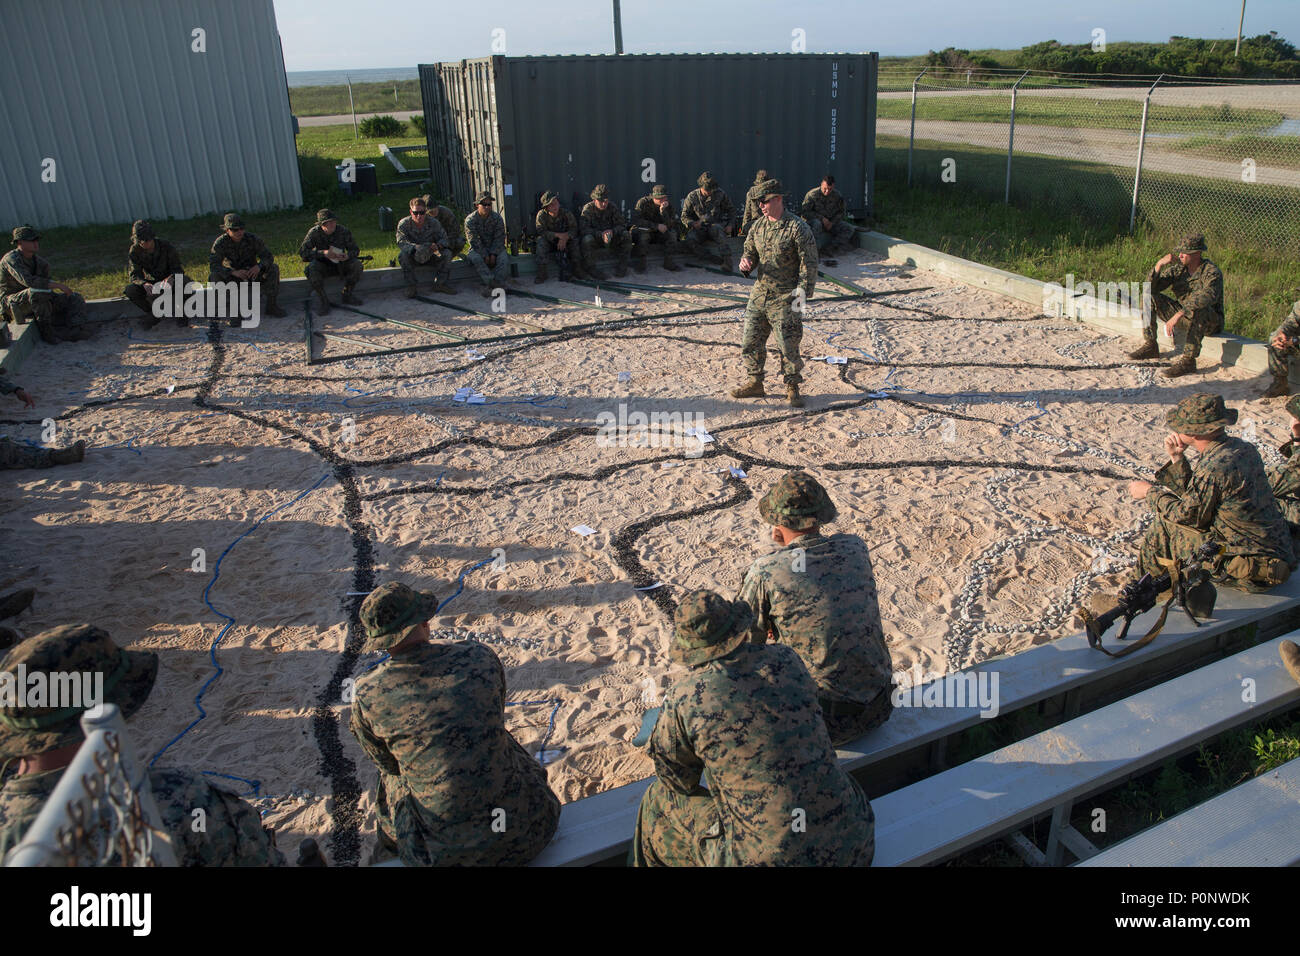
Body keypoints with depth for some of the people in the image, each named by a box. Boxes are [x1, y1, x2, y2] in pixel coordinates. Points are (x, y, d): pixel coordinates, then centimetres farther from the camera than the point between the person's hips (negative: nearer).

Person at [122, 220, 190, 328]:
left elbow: (177, 268, -17)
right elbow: (134, 275, -17)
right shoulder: (134, 251, -13)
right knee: (130, 290, -26)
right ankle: (152, 314, -2)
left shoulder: (166, 246, -17)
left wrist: (170, 278, -42)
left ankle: (180, 312, -12)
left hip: (167, 280, -2)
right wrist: (145, 284, -41)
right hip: (150, 283, 2)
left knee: (183, 281, -35)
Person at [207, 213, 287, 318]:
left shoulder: (251, 239, -15)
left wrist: (258, 266, -37)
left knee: (273, 269, -23)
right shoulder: (220, 242, -18)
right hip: (232, 275, -1)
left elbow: (268, 257, -13)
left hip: (252, 273, 1)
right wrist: (234, 272, -42)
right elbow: (213, 265, -26)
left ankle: (272, 306, -14)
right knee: (215, 276, -31)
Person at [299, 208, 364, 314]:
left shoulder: (344, 231, -11)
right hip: (323, 265, -2)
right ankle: (324, 301, -22)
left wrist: (347, 255, -27)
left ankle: (347, 296, -8)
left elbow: (355, 249, -2)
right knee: (313, 267, -34)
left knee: (356, 264, -25)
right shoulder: (314, 232, -15)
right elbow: (302, 253, -19)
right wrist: (323, 253, -32)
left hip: (339, 264, 2)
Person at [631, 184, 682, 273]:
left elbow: (669, 225, -15)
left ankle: (669, 262, -11)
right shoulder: (643, 202, -18)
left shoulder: (668, 204, -7)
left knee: (672, 233, -20)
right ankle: (640, 263, -21)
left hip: (658, 232, 4)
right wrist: (657, 226, -30)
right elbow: (635, 221, -28)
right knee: (643, 235, -36)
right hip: (641, 231, -4)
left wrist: (663, 211, -31)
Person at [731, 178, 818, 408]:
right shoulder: (757, 227, 8)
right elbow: (750, 251, 19)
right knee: (750, 341, 8)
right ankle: (755, 383, 23)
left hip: (785, 298, -6)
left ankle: (792, 388, 11)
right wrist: (746, 263, -6)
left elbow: (809, 264, -10)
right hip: (760, 293, 6)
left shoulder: (797, 227, -10)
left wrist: (803, 294, -15)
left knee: (789, 345, -3)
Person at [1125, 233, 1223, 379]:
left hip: (1210, 322, -6)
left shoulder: (1212, 272, -21)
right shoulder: (1177, 269, -1)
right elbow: (1150, 288, -6)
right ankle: (1149, 345, -4)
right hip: (1183, 314, 6)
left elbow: (1207, 297, -41)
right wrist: (1158, 265, -22)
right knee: (1148, 297, -4)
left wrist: (1178, 315, -50)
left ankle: (1188, 360, -37)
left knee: (1198, 310, -41)